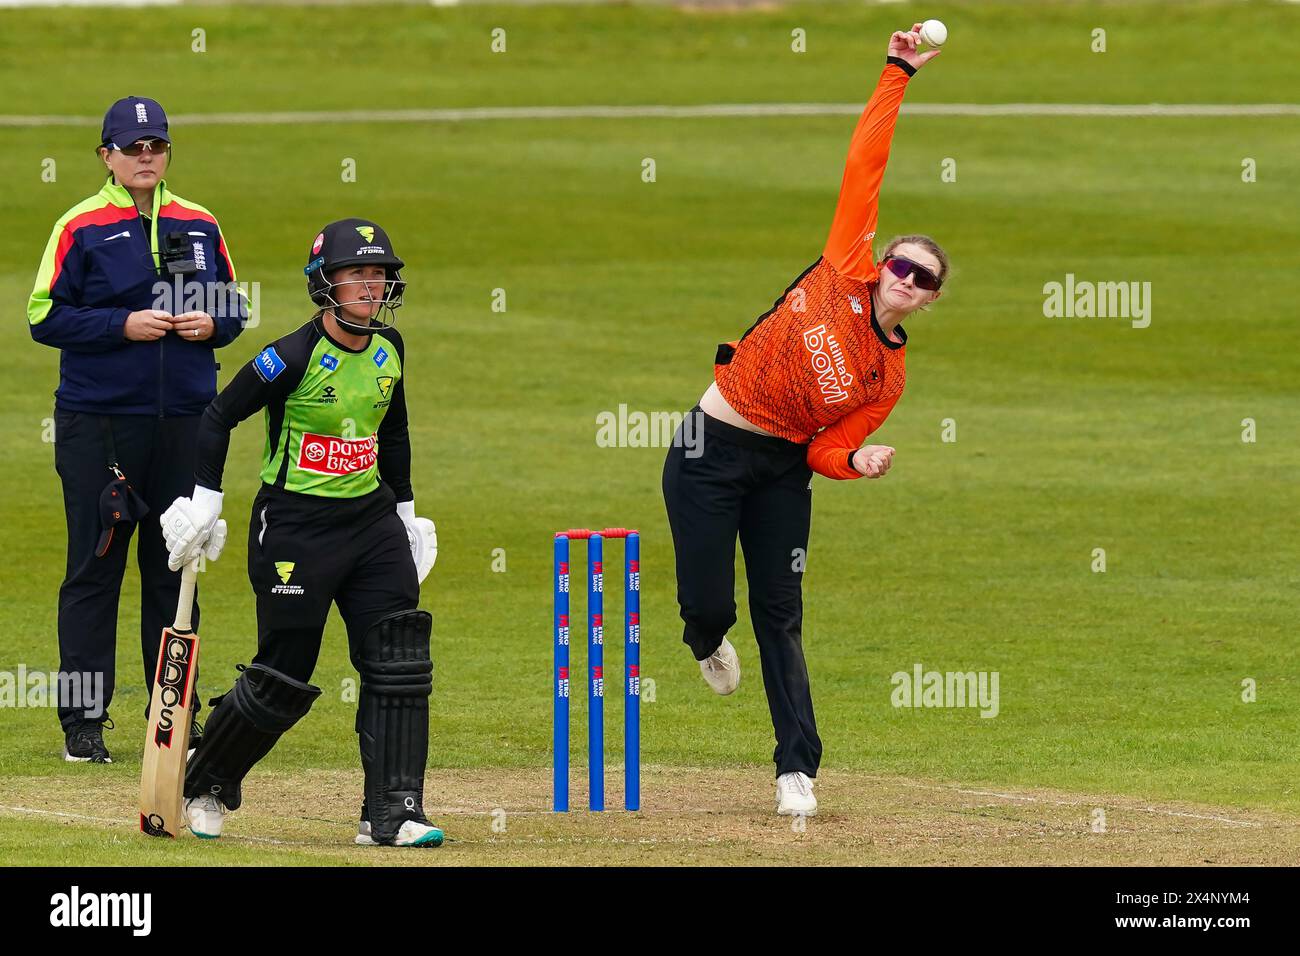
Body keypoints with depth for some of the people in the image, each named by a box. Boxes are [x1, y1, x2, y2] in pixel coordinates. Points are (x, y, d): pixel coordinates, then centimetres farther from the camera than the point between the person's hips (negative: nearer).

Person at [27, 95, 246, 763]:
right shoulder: (81, 227, -3)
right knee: (95, 568, -2)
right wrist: (123, 326, -17)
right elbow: (45, 317, -6)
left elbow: (233, 308, 18)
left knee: (175, 569, 10)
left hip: (184, 424, 4)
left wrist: (211, 325, -4)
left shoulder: (199, 225, 11)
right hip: (98, 424, -4)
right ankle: (82, 722, 2)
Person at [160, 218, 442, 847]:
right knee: (283, 677, -1)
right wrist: (204, 501, -16)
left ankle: (391, 812, -4)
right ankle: (205, 782, 23)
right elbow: (220, 416, -10)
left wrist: (405, 509, 21)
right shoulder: (294, 357, -16)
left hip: (371, 518, 6)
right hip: (294, 524, -6)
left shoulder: (388, 349, 5)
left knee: (400, 664, -6)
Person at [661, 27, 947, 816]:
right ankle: (709, 642, 36)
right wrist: (897, 77, -8)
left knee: (781, 619, -1)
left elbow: (829, 450, -2)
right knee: (709, 605, -3)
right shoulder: (845, 275, -6)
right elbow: (864, 168, -6)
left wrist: (859, 462, -24)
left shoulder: (889, 378, -1)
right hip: (712, 454, -2)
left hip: (782, 468, 2)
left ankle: (798, 773, 0)